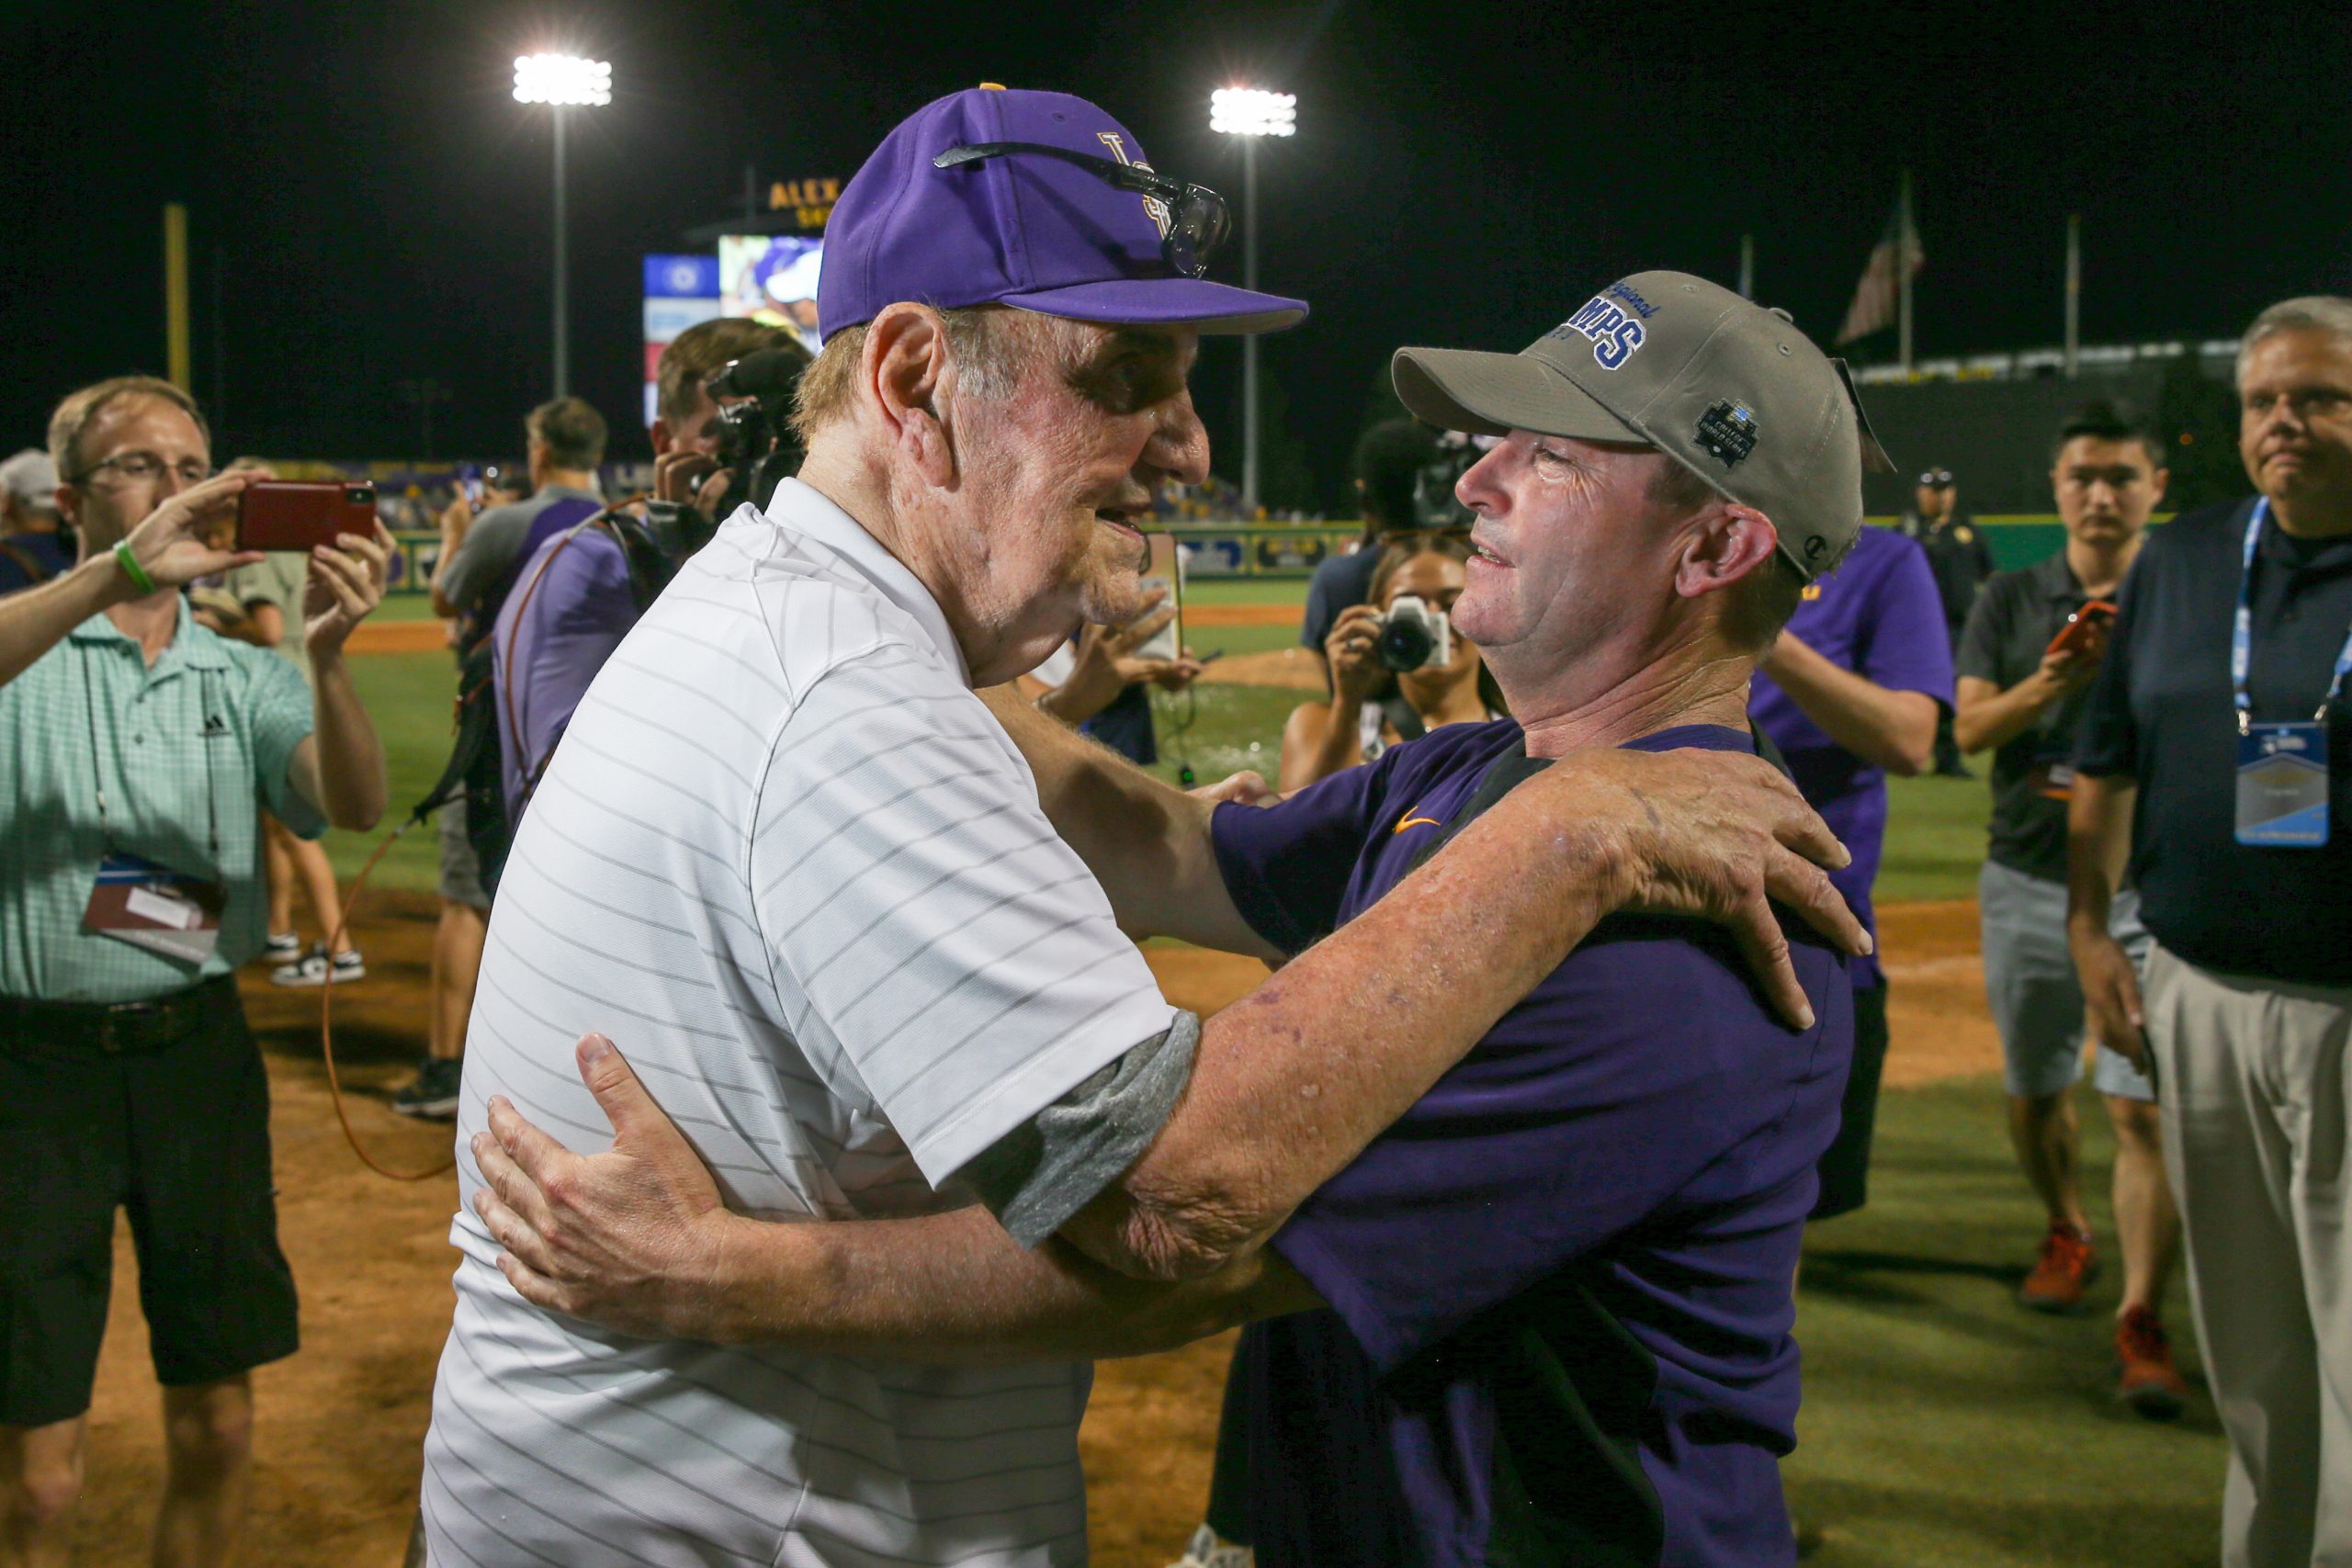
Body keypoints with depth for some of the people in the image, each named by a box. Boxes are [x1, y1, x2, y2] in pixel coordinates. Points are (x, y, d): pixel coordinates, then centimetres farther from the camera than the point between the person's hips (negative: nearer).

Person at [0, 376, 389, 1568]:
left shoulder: (240, 678, 9)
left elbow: (354, 807, -8)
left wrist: (326, 654, -25)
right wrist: (119, 571, -33)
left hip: (198, 1054, 4)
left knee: (215, 1424, 12)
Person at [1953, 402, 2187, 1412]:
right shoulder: (2011, 600, 7)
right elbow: (1970, 729, -3)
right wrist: (2051, 683, -20)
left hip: (2146, 884, -3)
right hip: (2028, 881, 3)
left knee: (2142, 1108, -11)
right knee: (2035, 1091, 16)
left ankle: (2144, 1322, -7)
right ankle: (2066, 1232, 42)